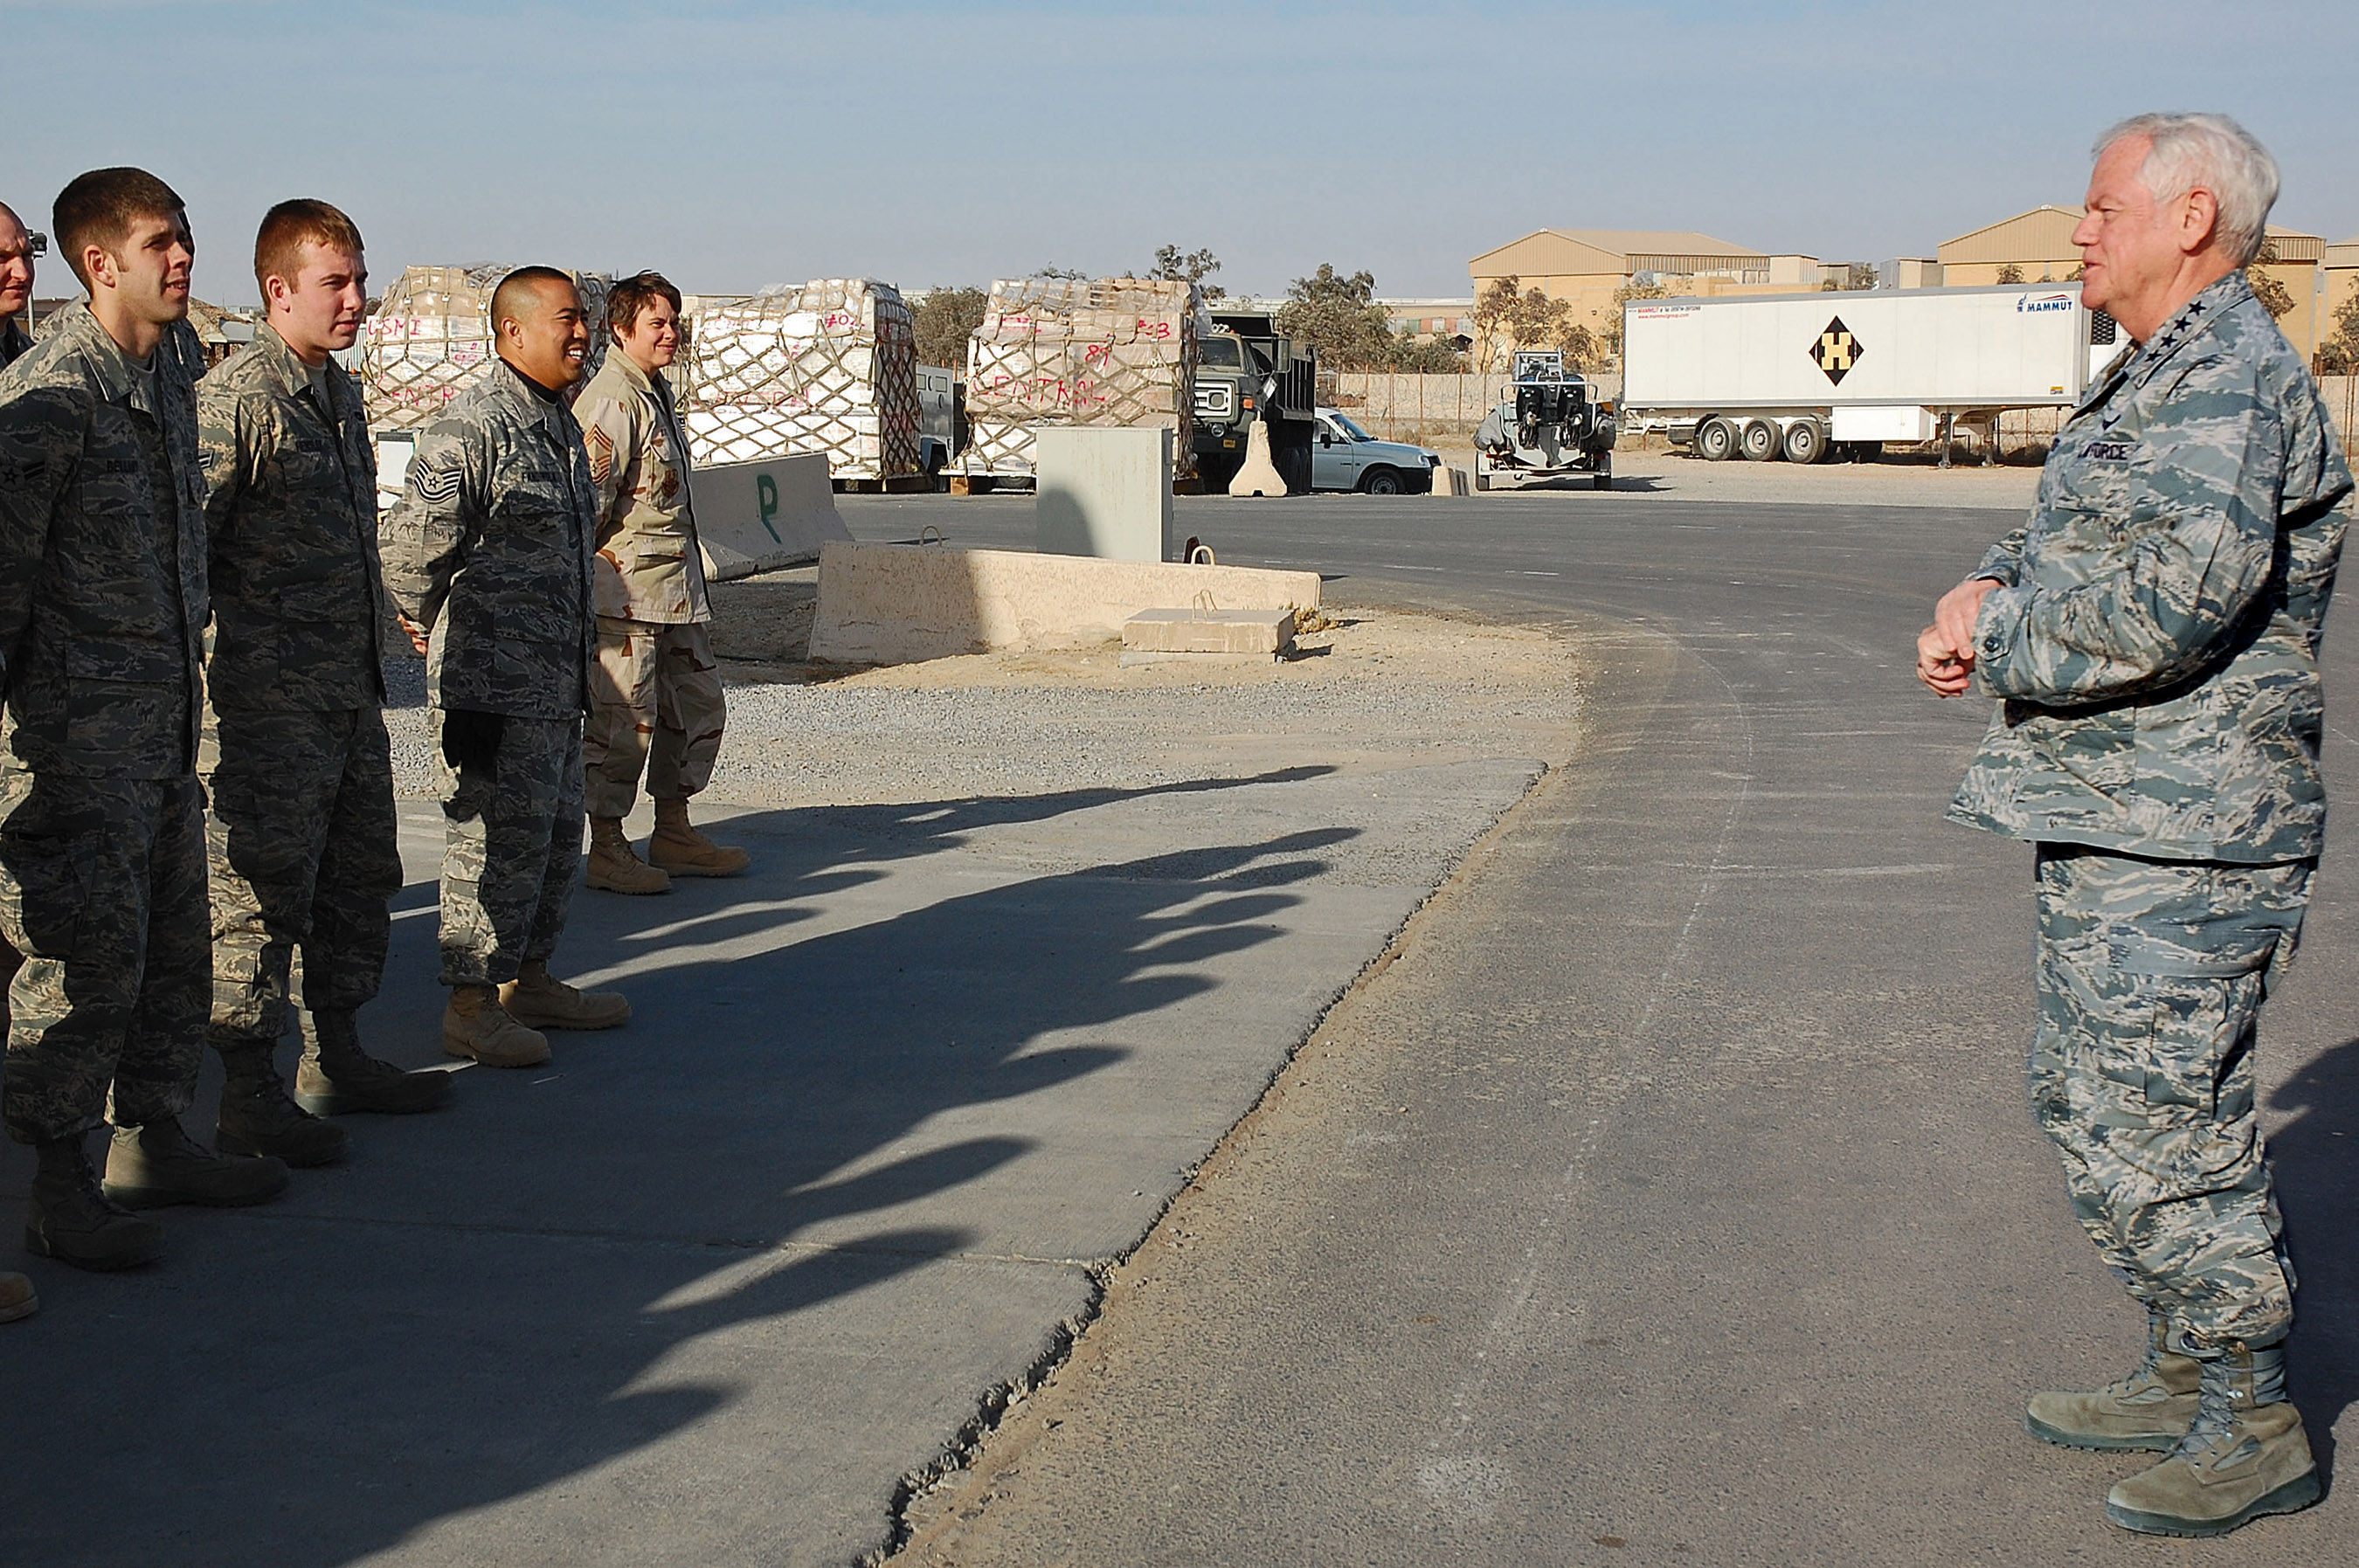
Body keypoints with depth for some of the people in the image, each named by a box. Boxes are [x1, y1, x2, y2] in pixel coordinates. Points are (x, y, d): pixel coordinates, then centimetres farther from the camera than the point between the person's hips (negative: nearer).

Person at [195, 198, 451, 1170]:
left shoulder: (341, 393, 15)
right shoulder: (236, 400, -13)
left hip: (352, 689, 9)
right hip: (272, 698, -9)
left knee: (362, 873, 16)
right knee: (262, 888, -3)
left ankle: (337, 1059, 29)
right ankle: (250, 1098, 6)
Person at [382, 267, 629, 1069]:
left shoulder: (561, 425, 15)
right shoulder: (473, 426, -16)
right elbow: (414, 537, -18)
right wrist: (426, 621, -3)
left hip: (555, 677, 10)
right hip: (494, 680, -10)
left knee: (557, 832, 17)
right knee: (500, 840, -5)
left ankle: (529, 980, 30)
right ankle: (471, 1003, 5)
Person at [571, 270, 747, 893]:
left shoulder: (657, 393, 16)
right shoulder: (612, 399, -15)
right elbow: (587, 501, -18)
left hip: (676, 587, 10)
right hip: (625, 589, -10)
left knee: (698, 705, 14)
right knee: (623, 718, -4)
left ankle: (672, 834, 25)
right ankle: (606, 849, 5)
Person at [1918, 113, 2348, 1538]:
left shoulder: (2227, 382, -17)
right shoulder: (2167, 379, 18)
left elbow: (2178, 595, -29)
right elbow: (2077, 539, 24)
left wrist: (1996, 639, -15)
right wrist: (1992, 586, 2)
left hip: (2180, 846, -11)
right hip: (2119, 831, 11)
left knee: (2160, 1129, -5)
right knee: (2092, 1098, 18)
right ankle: (2187, 1378, 31)